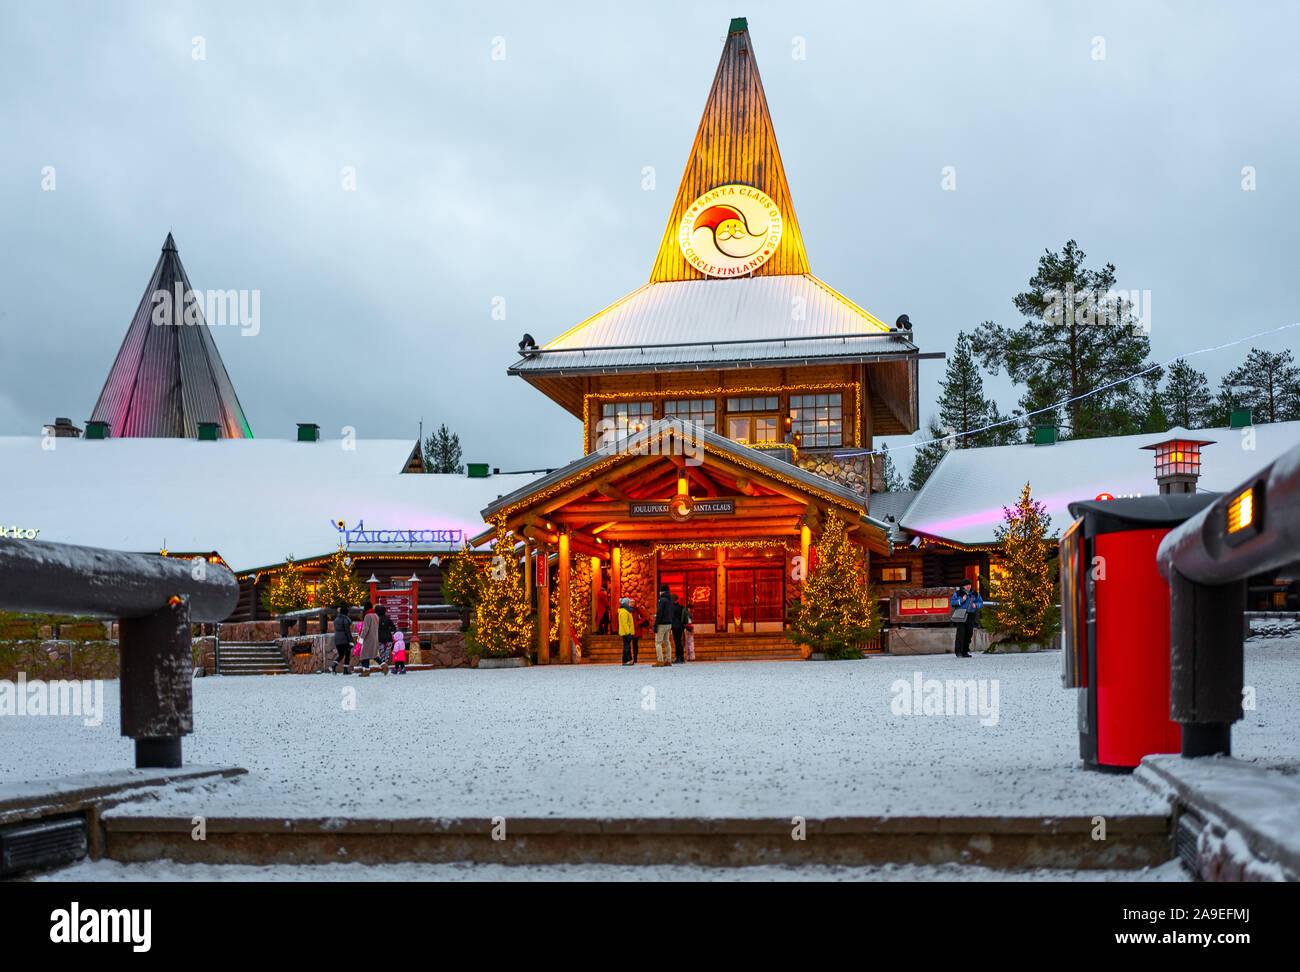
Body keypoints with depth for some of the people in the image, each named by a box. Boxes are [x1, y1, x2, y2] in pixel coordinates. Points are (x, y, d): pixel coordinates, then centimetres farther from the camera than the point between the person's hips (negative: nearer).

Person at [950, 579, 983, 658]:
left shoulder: (975, 594, 11)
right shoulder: (958, 593, 1)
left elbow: (981, 602, 16)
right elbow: (952, 602, -3)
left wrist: (976, 605, -6)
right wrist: (961, 600, -14)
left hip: (971, 615, 4)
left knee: (969, 633, 4)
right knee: (961, 632, -13)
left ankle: (965, 652, 11)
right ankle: (958, 652, -13)